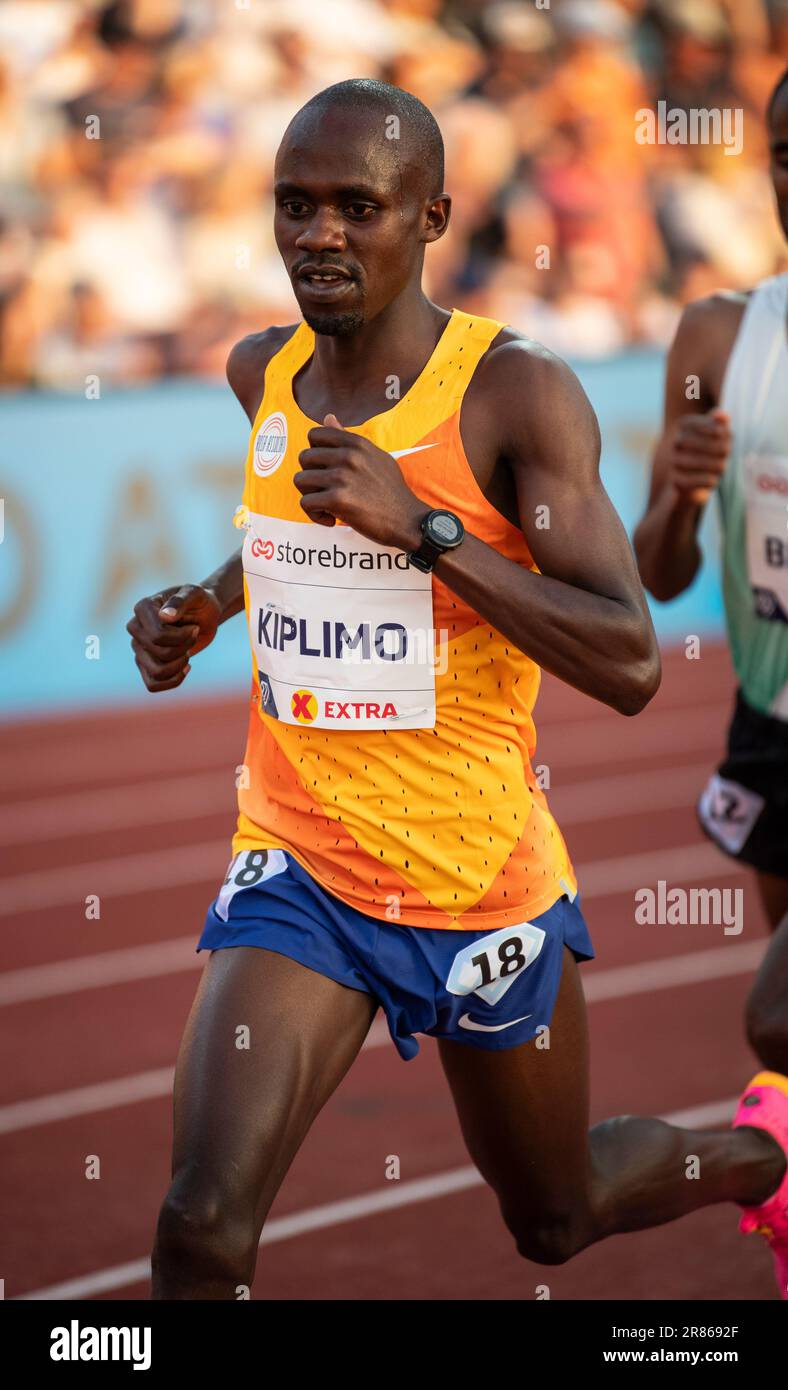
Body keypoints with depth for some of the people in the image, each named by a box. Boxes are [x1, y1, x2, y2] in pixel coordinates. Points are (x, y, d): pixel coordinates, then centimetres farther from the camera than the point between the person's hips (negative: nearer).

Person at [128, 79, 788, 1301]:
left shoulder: (517, 391, -16)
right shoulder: (262, 373, 2)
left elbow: (630, 665, -24)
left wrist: (424, 528, -30)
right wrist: (205, 606, 8)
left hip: (483, 881, -3)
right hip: (299, 867, 3)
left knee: (556, 1220, 21)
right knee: (201, 1230, -19)